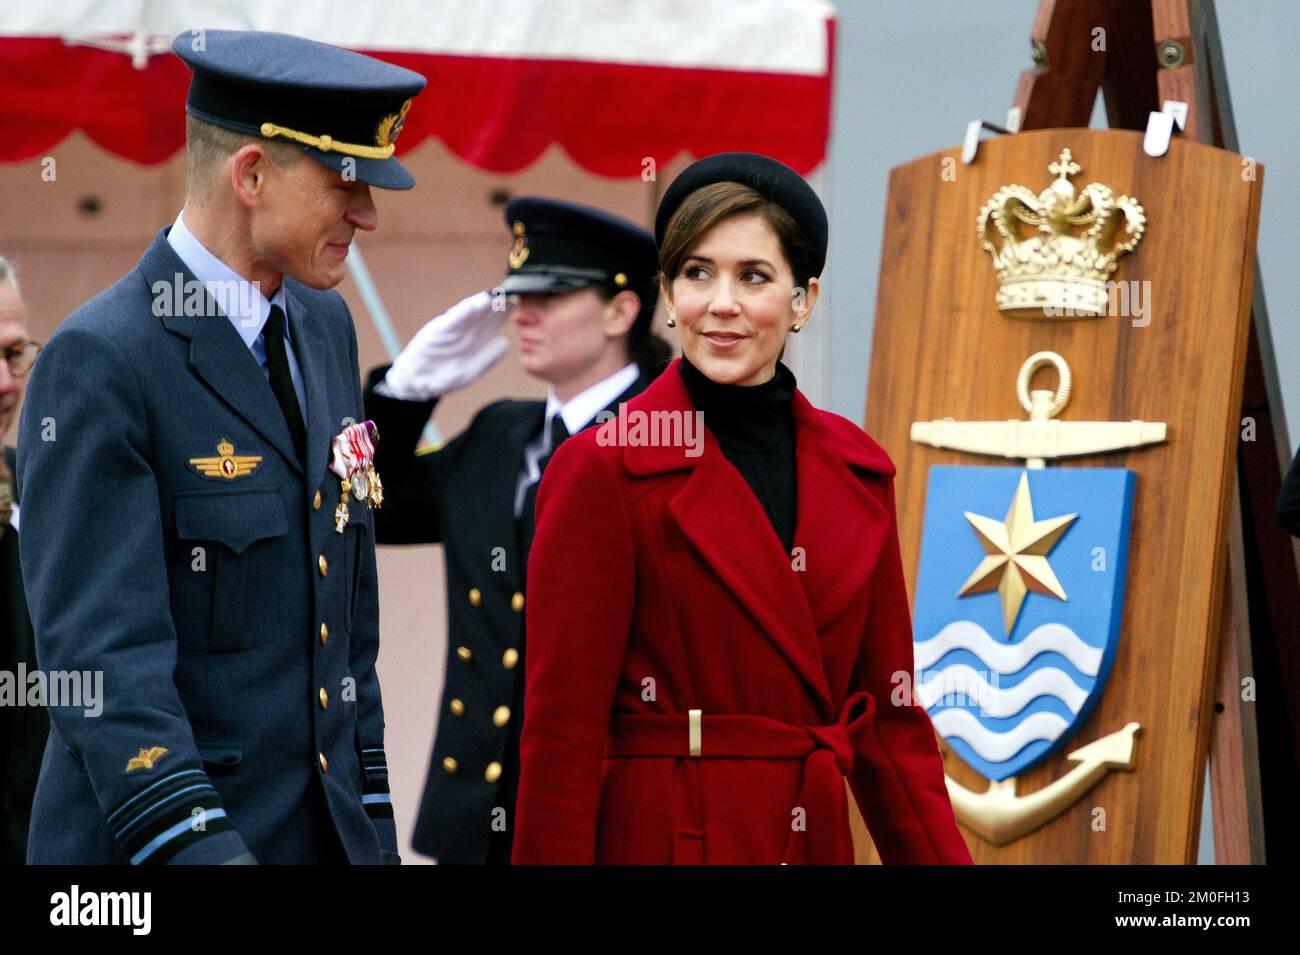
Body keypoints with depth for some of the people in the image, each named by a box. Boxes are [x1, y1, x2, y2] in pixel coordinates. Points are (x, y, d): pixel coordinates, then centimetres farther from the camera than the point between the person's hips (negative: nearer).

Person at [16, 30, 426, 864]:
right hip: (147, 850, -7)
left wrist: (372, 811, 14)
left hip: (331, 829, 7)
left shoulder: (324, 327, 11)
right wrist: (197, 847, -28)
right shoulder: (99, 363, -14)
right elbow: (105, 653, -21)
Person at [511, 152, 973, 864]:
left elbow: (889, 719, 9)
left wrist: (944, 859, 1)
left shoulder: (857, 471, 6)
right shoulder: (602, 470, -9)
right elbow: (560, 733, -11)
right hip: (660, 838, -5)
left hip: (817, 835, 5)